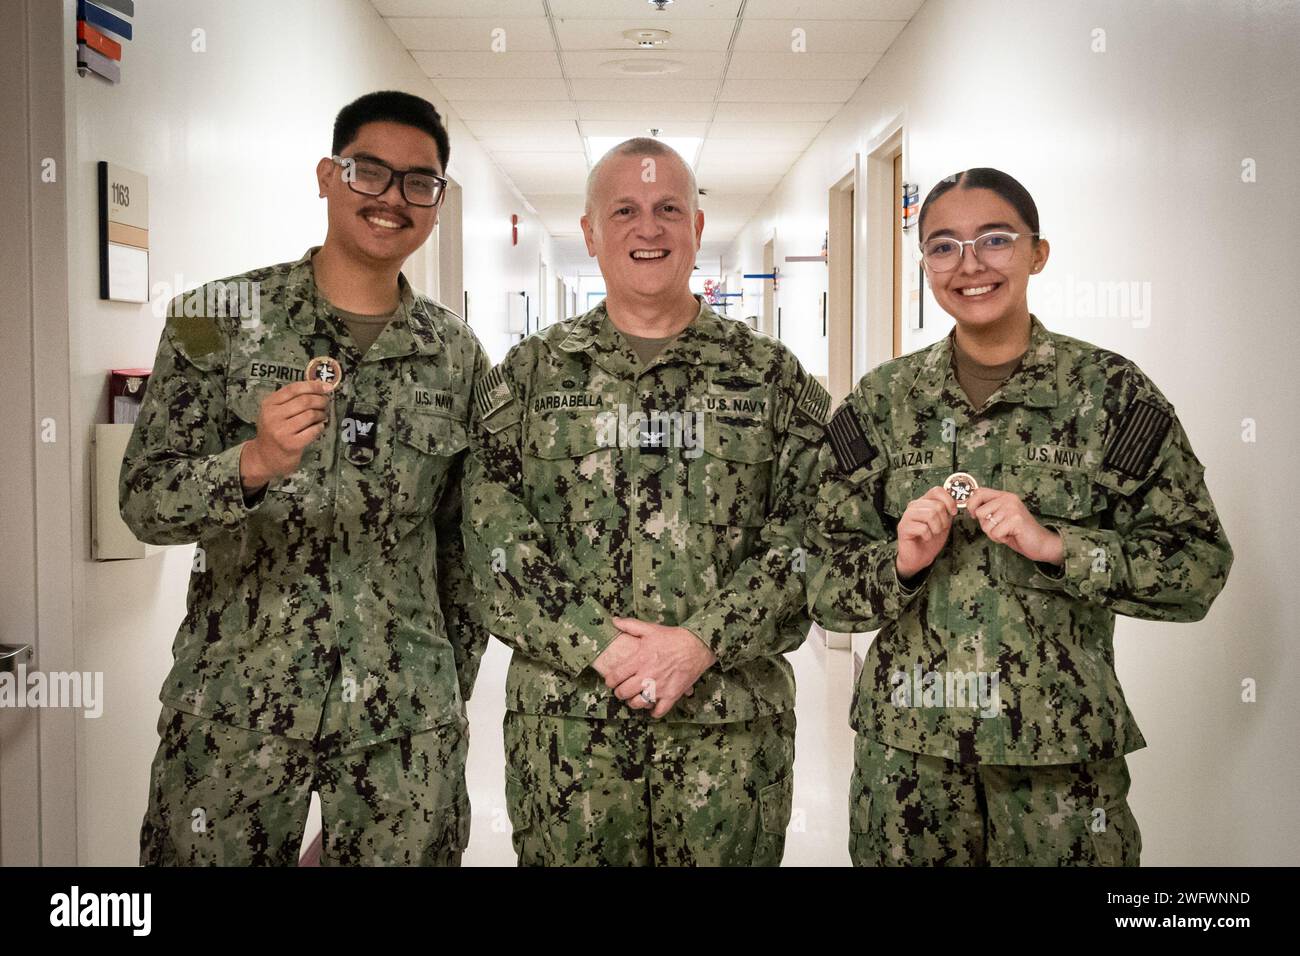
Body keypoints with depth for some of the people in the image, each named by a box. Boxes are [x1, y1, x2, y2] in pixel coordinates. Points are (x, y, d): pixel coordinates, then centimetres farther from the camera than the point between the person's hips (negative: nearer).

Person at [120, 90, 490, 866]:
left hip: (407, 716, 2)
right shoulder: (220, 318, -4)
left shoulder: (458, 357, 3)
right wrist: (255, 462, -25)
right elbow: (143, 503, -7)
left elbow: (465, 540, 9)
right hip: (235, 709, -1)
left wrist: (453, 686, 8)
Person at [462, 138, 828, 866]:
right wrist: (598, 646, -12)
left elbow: (804, 533, -1)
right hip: (565, 718, 0)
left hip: (735, 720, 0)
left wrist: (701, 642, -13)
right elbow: (494, 535, -2)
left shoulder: (772, 375, 6)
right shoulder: (532, 373, 6)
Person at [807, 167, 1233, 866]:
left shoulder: (1110, 392, -3)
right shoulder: (881, 401, 2)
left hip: (1063, 750, -1)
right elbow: (824, 584, 3)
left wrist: (1057, 545, -18)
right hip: (906, 748, 2)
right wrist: (898, 564, -17)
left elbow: (1199, 566, -5)